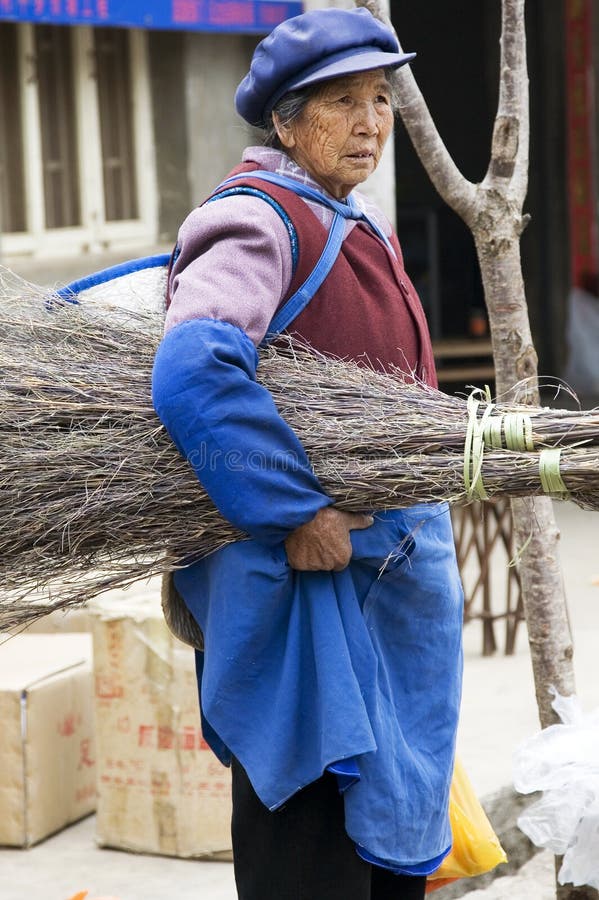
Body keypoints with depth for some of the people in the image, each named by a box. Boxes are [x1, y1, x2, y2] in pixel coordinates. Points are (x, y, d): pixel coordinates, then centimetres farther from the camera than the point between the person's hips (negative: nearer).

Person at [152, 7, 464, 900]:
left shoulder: (363, 226, 15)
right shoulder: (260, 221, -15)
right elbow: (194, 373, -32)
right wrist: (296, 514, -29)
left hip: (393, 579, 9)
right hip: (305, 586, -9)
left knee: (390, 827, 17)